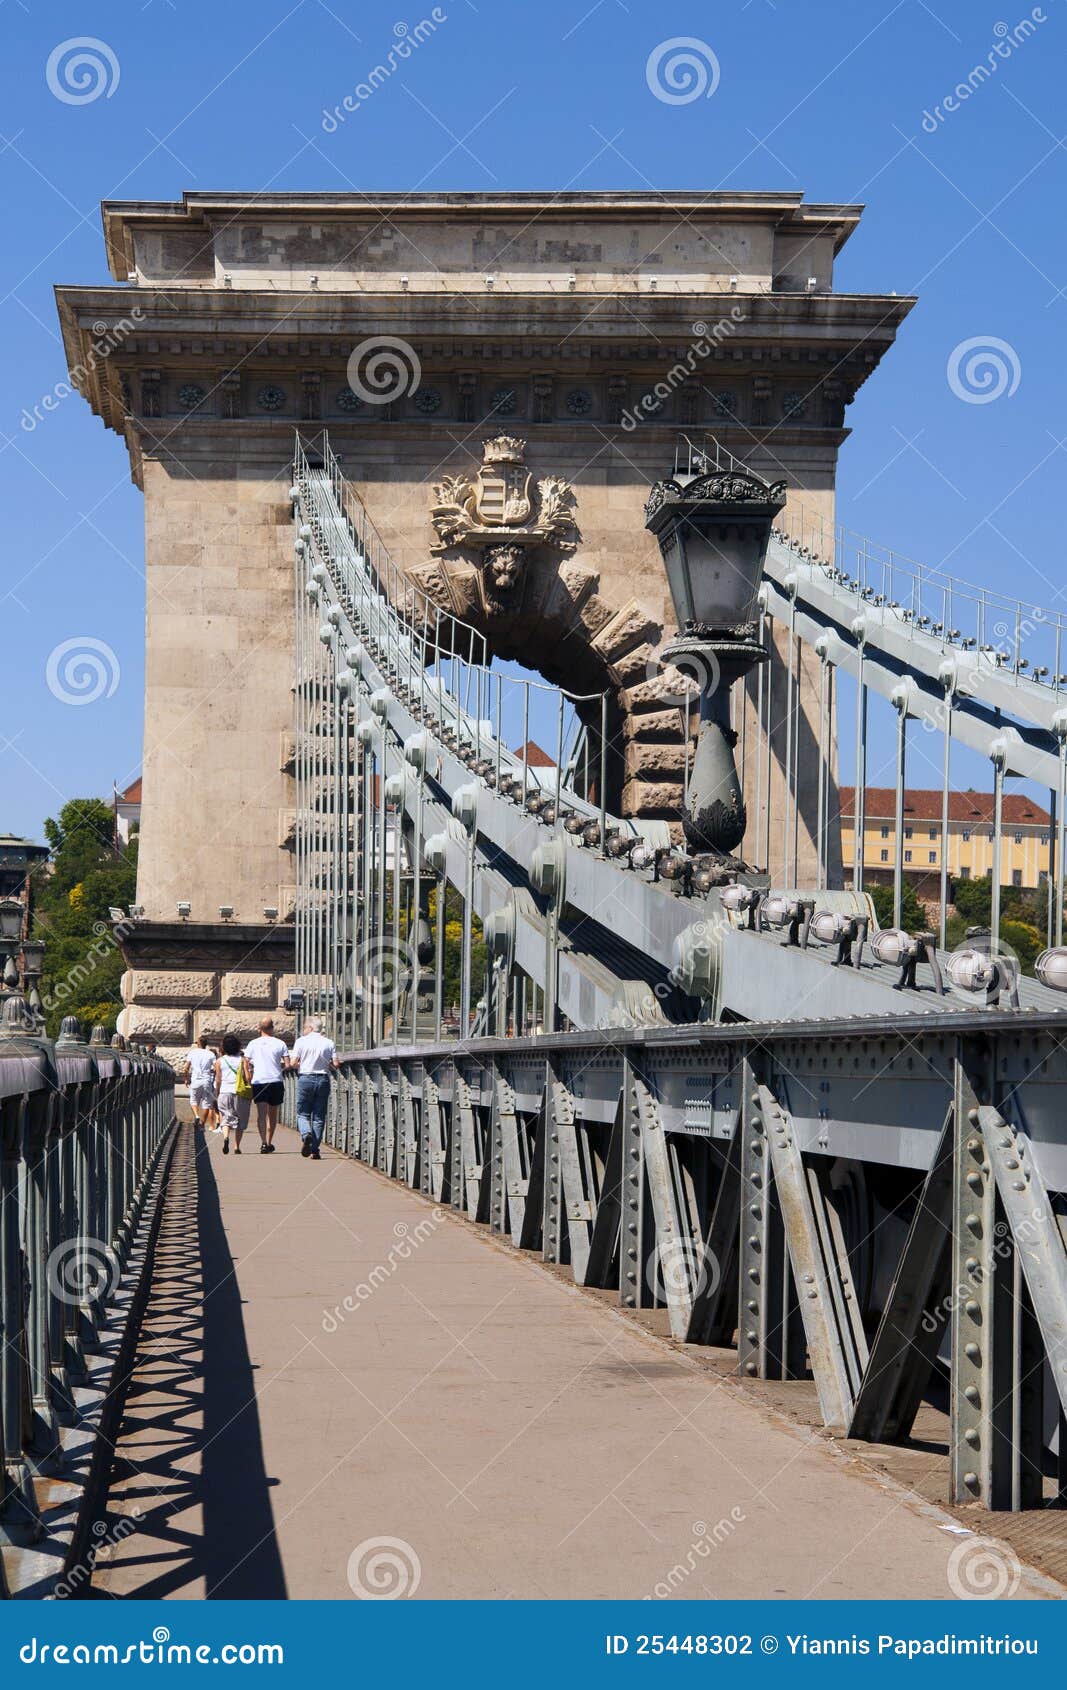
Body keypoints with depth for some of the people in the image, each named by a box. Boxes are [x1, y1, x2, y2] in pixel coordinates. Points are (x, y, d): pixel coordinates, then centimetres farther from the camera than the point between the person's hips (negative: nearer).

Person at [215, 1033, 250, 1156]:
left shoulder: (220, 1061, 2)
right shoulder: (242, 1060, -2)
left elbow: (218, 1080, 2)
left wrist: (218, 1094, 14)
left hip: (225, 1092, 1)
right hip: (240, 1093, -1)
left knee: (226, 1118, 5)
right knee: (240, 1121, 8)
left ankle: (226, 1136, -24)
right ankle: (237, 1147, 6)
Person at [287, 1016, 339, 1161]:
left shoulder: (301, 1041, -2)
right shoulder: (329, 1043, 4)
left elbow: (292, 1063, -8)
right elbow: (336, 1064, -1)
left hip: (305, 1079, -2)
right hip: (323, 1080, 2)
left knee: (302, 1113, 9)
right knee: (319, 1116, 7)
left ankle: (306, 1134, -20)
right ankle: (315, 1149, 4)